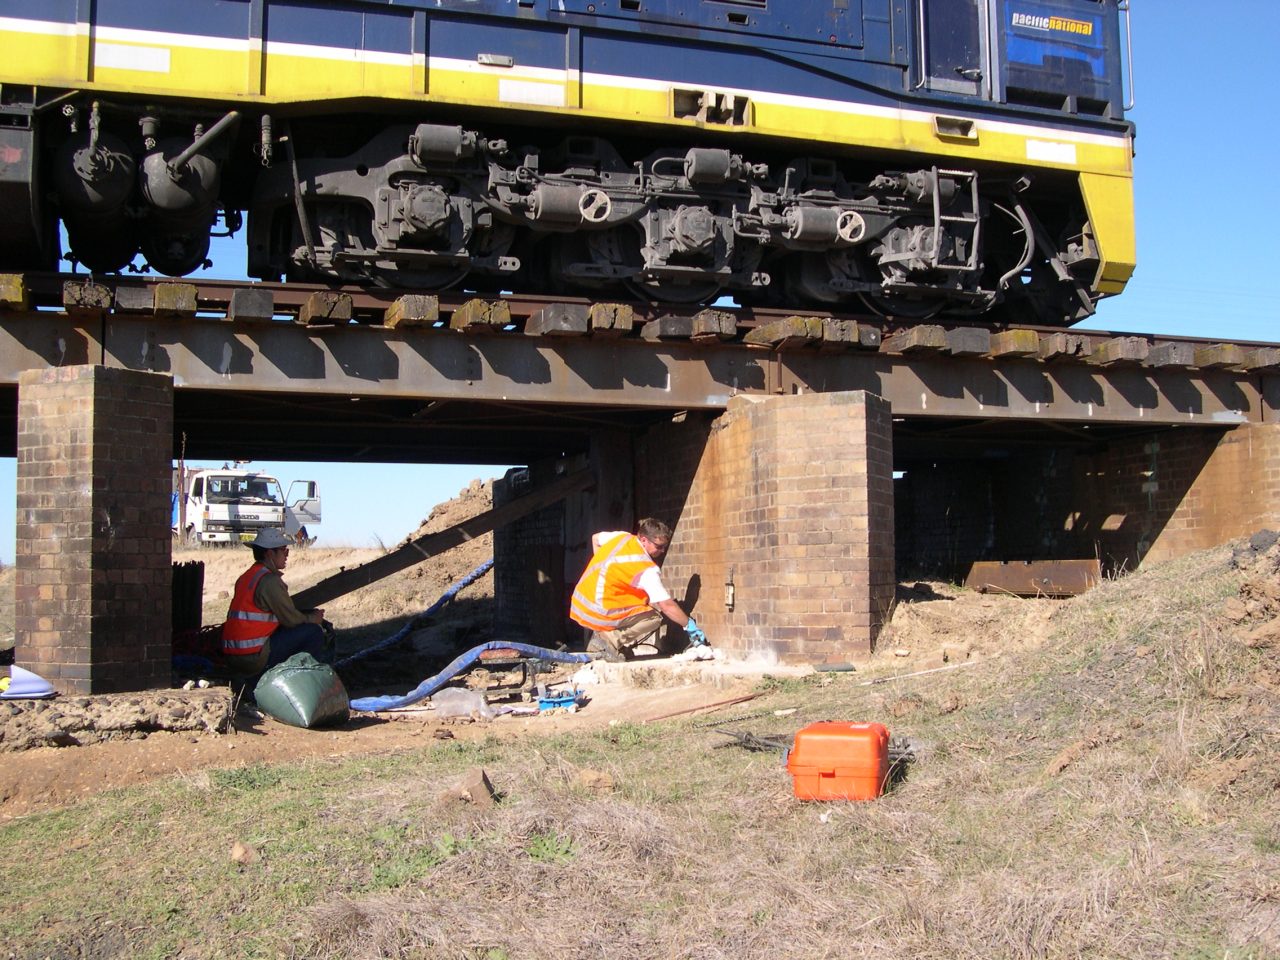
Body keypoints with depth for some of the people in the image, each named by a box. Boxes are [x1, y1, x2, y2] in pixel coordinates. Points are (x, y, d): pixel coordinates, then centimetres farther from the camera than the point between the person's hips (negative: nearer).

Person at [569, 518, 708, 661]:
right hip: (598, 615, -8)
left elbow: (595, 539, 25)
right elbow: (667, 605, -13)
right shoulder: (647, 569, -16)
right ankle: (610, 639, -10)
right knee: (654, 617, -1)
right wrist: (690, 625, -1)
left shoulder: (621, 537, 4)